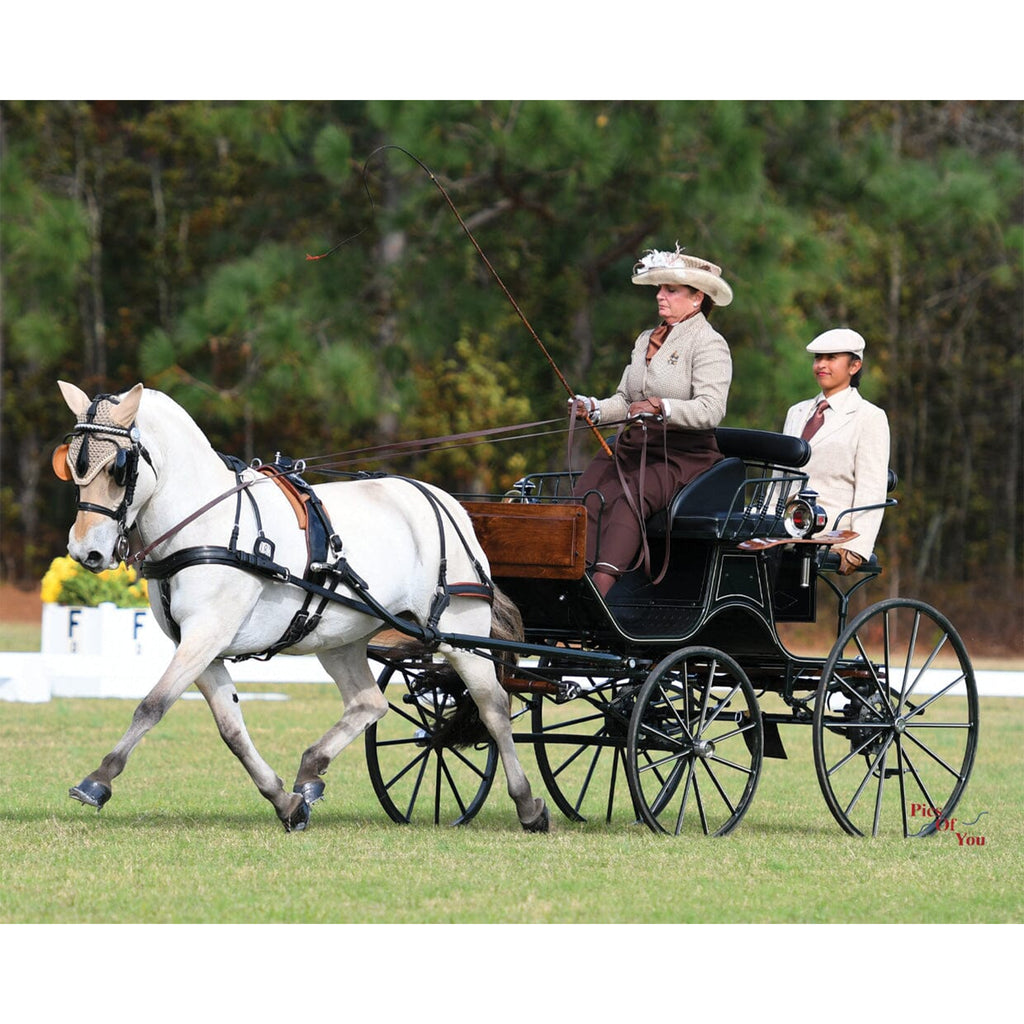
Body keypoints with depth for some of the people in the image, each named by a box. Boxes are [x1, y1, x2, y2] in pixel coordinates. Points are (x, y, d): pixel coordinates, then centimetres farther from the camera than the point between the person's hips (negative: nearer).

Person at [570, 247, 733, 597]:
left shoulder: (709, 344, -4)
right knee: (586, 495, -23)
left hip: (682, 455, -7)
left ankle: (599, 590, -48)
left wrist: (662, 408, -32)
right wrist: (594, 409, -2)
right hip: (630, 447, 7)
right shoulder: (645, 340, 22)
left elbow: (711, 410, -18)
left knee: (627, 498, -34)